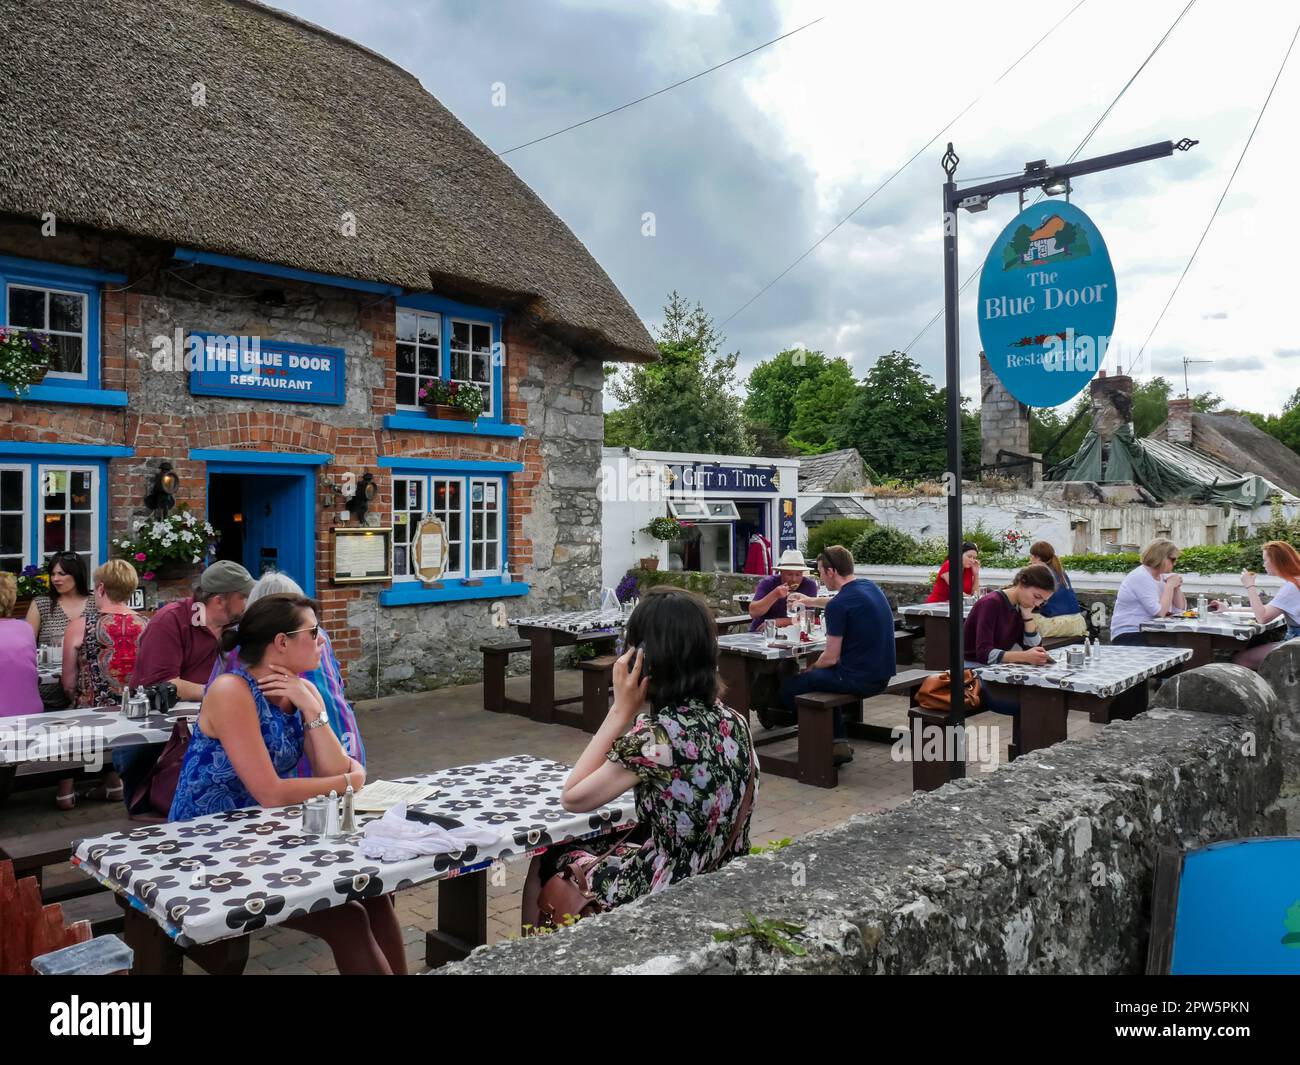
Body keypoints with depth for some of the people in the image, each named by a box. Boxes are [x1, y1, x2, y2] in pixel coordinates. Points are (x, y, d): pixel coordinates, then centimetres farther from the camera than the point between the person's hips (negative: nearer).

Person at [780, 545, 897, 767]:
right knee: (824, 679, 32)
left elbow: (831, 658, -15)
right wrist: (810, 601, 39)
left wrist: (810, 669, 5)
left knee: (789, 689, 6)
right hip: (882, 675, 9)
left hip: (859, 679, -9)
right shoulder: (869, 586, 6)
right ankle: (839, 743, 23)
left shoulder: (839, 605, -20)